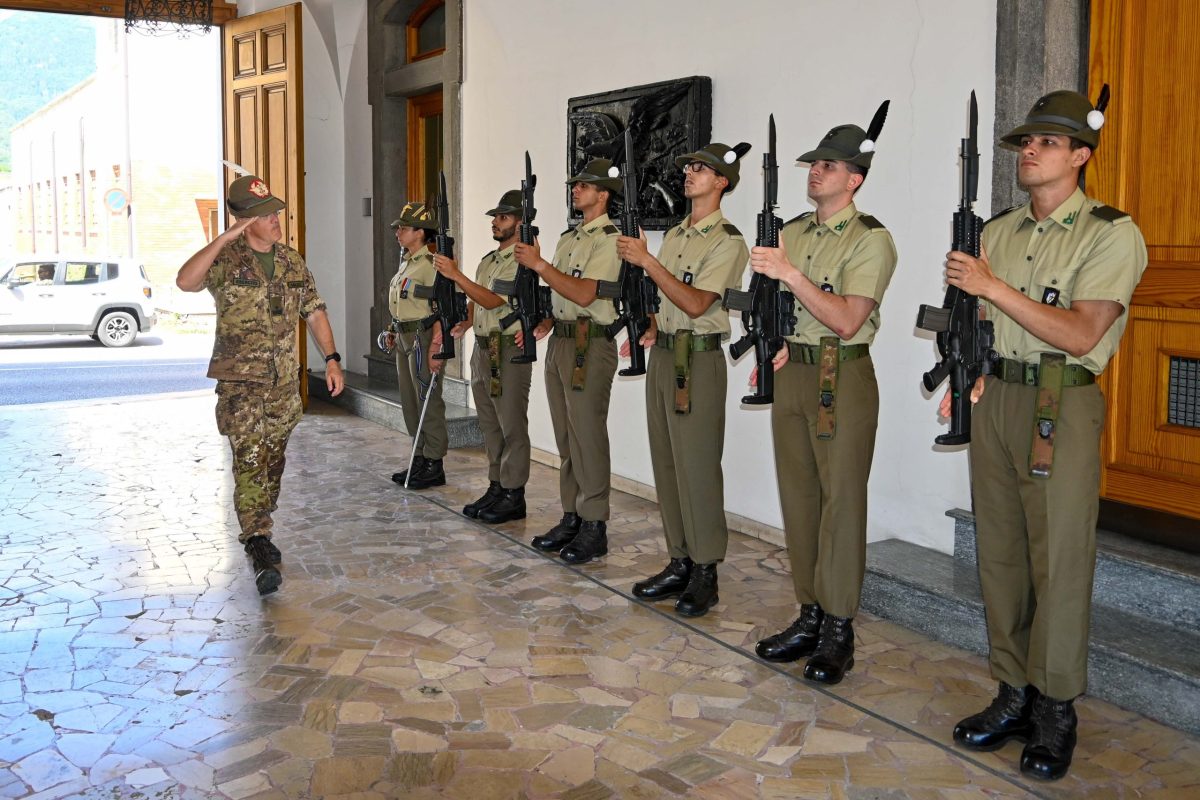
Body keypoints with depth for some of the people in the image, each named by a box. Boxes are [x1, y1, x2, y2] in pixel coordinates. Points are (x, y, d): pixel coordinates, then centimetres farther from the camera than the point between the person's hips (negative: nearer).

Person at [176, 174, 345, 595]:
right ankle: (261, 553, -15)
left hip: (284, 382, 5)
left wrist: (332, 359, 3)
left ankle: (259, 532, 34)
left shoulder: (292, 261, 9)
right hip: (240, 382, -5)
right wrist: (224, 239, -28)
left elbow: (315, 313, 13)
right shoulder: (226, 259, -8)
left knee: (273, 462, 15)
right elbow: (185, 281, -27)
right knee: (250, 462, -13)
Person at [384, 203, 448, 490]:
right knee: (410, 402, 14)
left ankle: (434, 466, 3)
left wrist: (435, 345, -24)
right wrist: (394, 332, 19)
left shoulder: (431, 264, -15)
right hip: (404, 337, 10)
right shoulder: (406, 262, 15)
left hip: (422, 337, -10)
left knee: (428, 401, -4)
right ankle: (419, 459, 24)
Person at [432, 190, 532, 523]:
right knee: (490, 425, 13)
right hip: (482, 348, 9)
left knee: (511, 425, -4)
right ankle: (496, 487, 22)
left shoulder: (522, 261, -12)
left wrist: (455, 274, -24)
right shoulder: (488, 260, 17)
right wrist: (464, 323, 3)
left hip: (509, 350, -9)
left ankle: (513, 496, 2)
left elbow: (493, 300, -22)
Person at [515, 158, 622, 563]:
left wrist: (538, 264, -18)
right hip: (560, 343, 9)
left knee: (587, 435, -6)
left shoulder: (609, 238, -10)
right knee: (566, 437, 12)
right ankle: (571, 517, 20)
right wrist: (545, 324, 6)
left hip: (590, 346, -9)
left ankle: (594, 526, 1)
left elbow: (584, 293, -21)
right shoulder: (567, 237, 18)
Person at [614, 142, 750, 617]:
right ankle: (679, 563, 19)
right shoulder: (675, 235, 17)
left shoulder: (727, 241, -9)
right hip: (662, 355, 9)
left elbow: (696, 304, -20)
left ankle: (705, 573, 3)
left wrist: (646, 261, -21)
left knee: (697, 466, -6)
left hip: (698, 359, -8)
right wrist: (652, 330, 7)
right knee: (666, 463, 10)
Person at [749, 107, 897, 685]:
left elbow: (847, 319, -20)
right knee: (798, 496, 9)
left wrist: (791, 273, -25)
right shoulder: (791, 232, 13)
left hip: (843, 378, -7)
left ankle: (838, 629, 4)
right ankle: (809, 615, 20)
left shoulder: (871, 239, -9)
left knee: (842, 501, -4)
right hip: (792, 374, 7)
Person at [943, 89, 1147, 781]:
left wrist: (992, 286, -19)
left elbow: (1079, 334, -17)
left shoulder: (1112, 233, -6)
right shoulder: (997, 232, 14)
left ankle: (1056, 710, 9)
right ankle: (1014, 693, 19)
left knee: (1059, 557, -3)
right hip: (996, 398, 6)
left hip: (1063, 405, -6)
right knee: (1000, 552, 8)